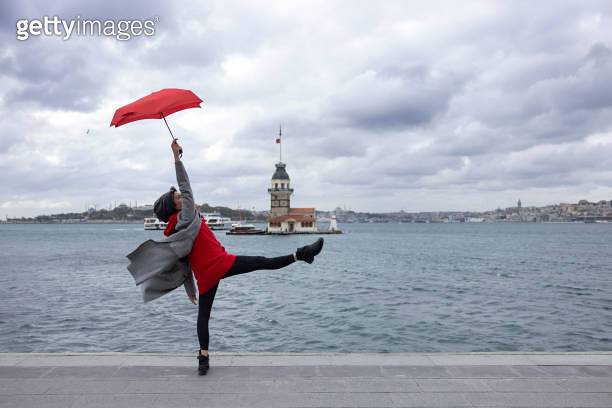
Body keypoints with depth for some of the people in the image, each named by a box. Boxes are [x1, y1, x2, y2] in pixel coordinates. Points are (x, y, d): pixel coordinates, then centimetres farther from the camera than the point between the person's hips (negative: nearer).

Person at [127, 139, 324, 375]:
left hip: (205, 277, 7)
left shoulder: (172, 235, 16)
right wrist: (177, 156, -5)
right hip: (222, 264, -7)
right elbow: (185, 186, -6)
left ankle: (203, 357, 12)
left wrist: (189, 291, 24)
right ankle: (301, 254, -4)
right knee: (262, 262, -6)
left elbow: (183, 264, 19)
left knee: (203, 316, 12)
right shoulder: (186, 218, -3)